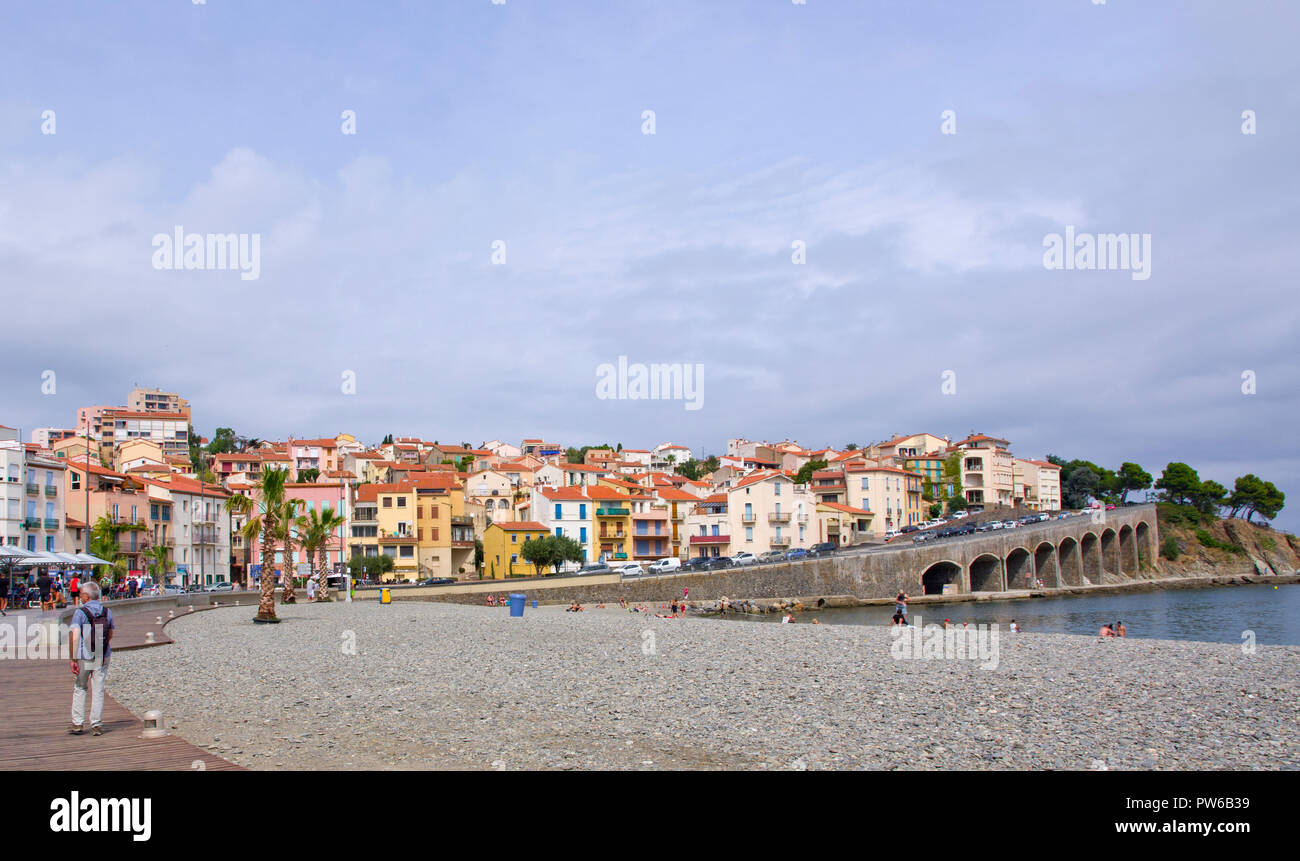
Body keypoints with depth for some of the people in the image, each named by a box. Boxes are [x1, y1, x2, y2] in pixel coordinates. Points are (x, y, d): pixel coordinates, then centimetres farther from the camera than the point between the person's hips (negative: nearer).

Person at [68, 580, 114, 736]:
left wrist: (73, 658, -15)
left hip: (84, 657, -3)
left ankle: (78, 723, 14)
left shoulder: (80, 612, -10)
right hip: (102, 657, 3)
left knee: (79, 689, 12)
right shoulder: (107, 612, 3)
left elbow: (75, 637, -17)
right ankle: (96, 725, 7)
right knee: (98, 691, 6)